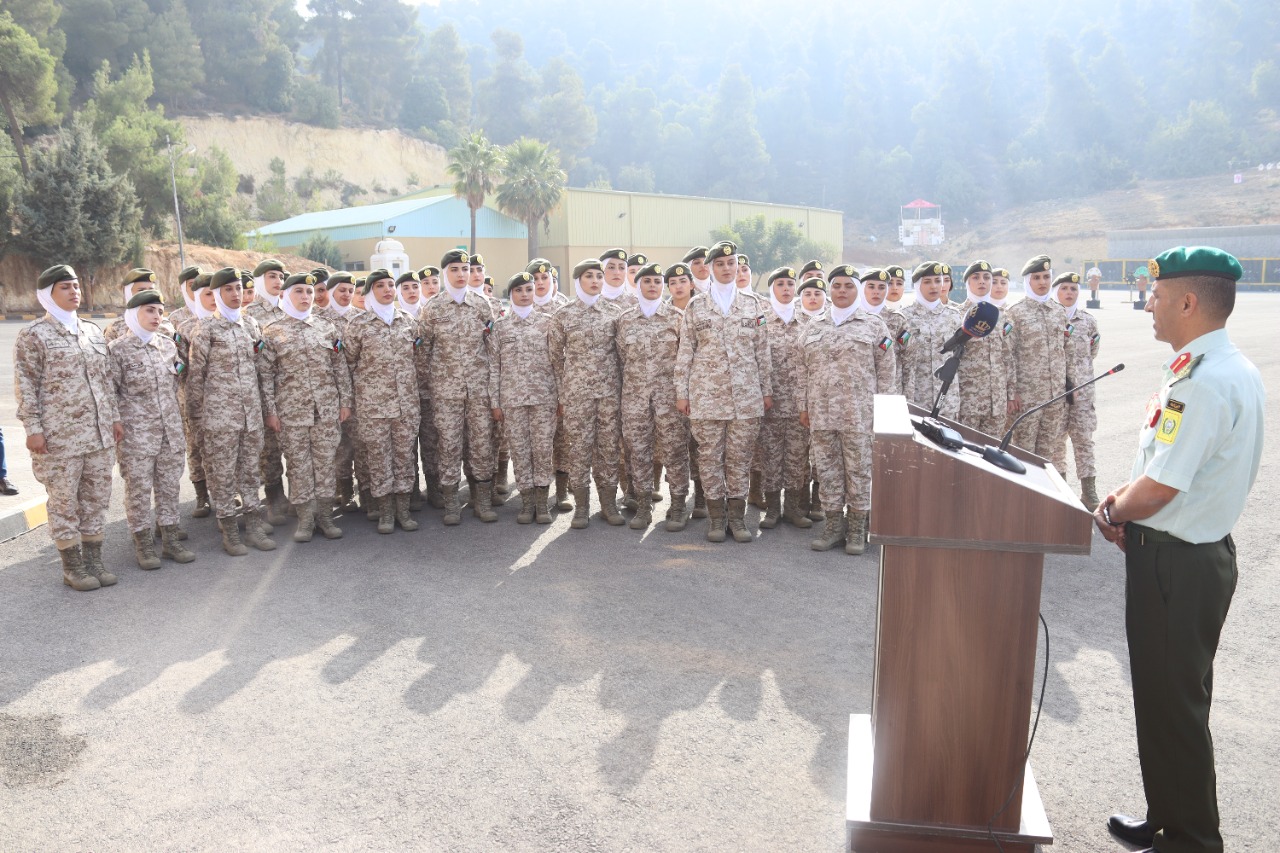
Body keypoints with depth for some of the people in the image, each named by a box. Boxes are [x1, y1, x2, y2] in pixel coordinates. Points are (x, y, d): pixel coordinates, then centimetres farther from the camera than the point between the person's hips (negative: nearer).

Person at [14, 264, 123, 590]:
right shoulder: (33, 335, -3)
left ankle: (94, 560, 20)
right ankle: (72, 567, 13)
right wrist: (33, 428, -11)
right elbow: (26, 386, -6)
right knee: (64, 501, 3)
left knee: (97, 497, 9)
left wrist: (115, 417, 12)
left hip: (99, 431, 5)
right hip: (59, 435, -5)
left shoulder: (93, 331, 13)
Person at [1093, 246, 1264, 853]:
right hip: (1200, 552, 10)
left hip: (1174, 561, -10)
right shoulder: (1236, 370, 9)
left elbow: (1158, 490, -25)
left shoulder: (1201, 383, -25)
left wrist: (1114, 514, -6)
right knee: (1171, 695, 21)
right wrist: (1124, 499, 3)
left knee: (1172, 701, 5)